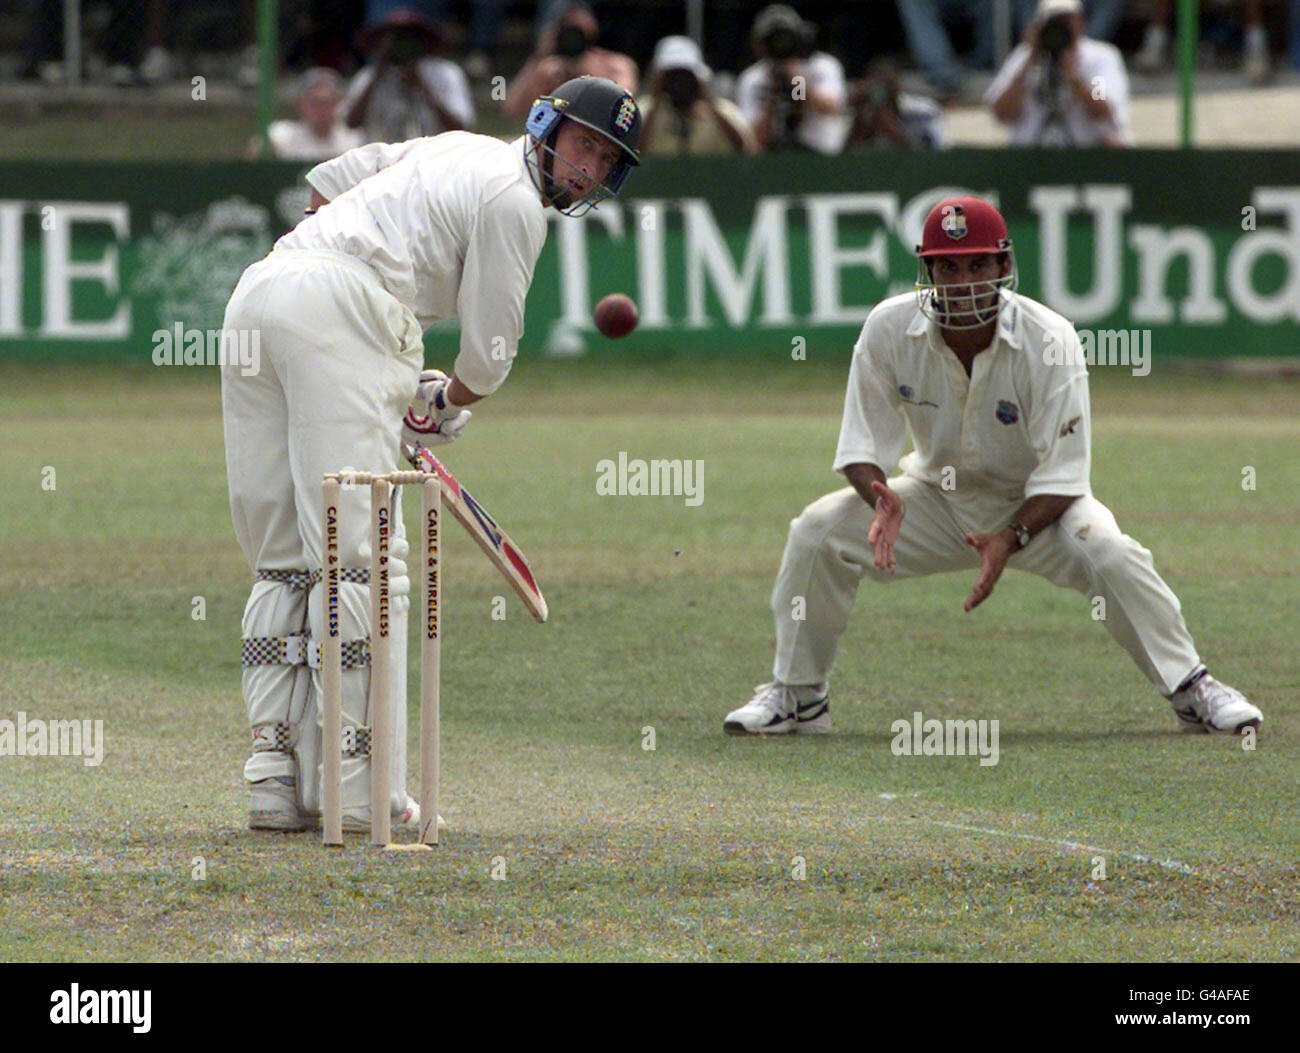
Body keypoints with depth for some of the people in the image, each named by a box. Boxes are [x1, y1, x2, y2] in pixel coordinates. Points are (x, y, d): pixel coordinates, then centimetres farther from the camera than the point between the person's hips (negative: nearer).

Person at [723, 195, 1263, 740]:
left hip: (1035, 505, -2)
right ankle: (798, 696, -1)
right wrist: (882, 498, -33)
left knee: (1108, 552, -31)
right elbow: (861, 447, -11)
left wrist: (1011, 538, -37)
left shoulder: (1050, 340, -24)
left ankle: (1191, 689, -13)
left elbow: (1062, 475, -22)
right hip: (939, 497, 2)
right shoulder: (889, 329, -18)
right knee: (817, 530, -18)